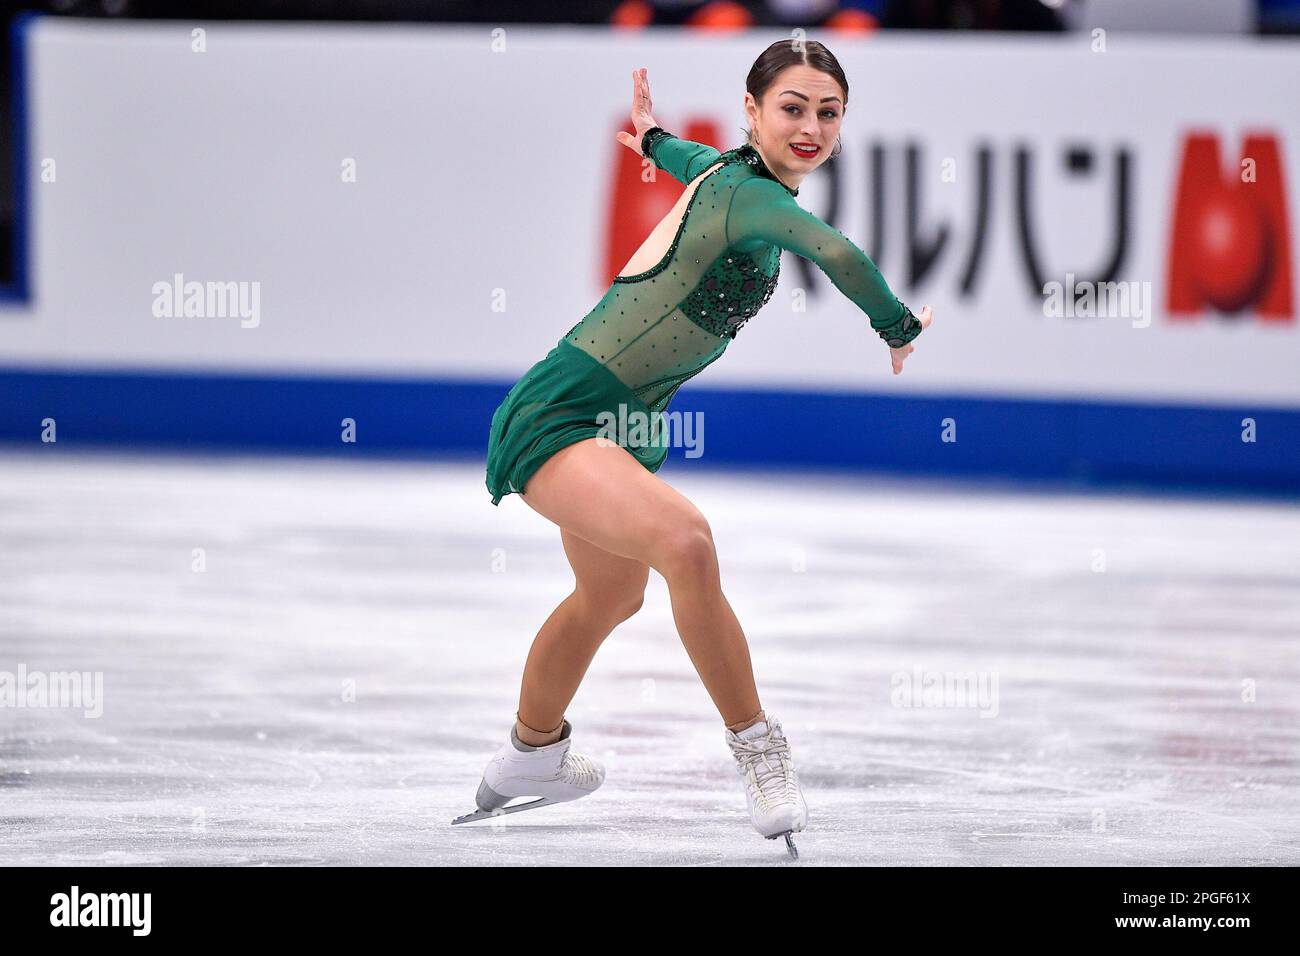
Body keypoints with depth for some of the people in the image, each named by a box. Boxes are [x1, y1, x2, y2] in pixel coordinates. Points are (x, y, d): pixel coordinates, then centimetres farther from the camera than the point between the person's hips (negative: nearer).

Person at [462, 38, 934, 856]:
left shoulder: (728, 172, 6)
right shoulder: (745, 192, -23)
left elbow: (696, 165, 32)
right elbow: (834, 251, -42)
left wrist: (654, 138, 55)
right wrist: (901, 332, -25)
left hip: (619, 422, 11)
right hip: (557, 418, -11)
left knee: (611, 597, 31)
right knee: (683, 540, -35)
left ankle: (531, 759, 56)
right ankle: (757, 748, -24)